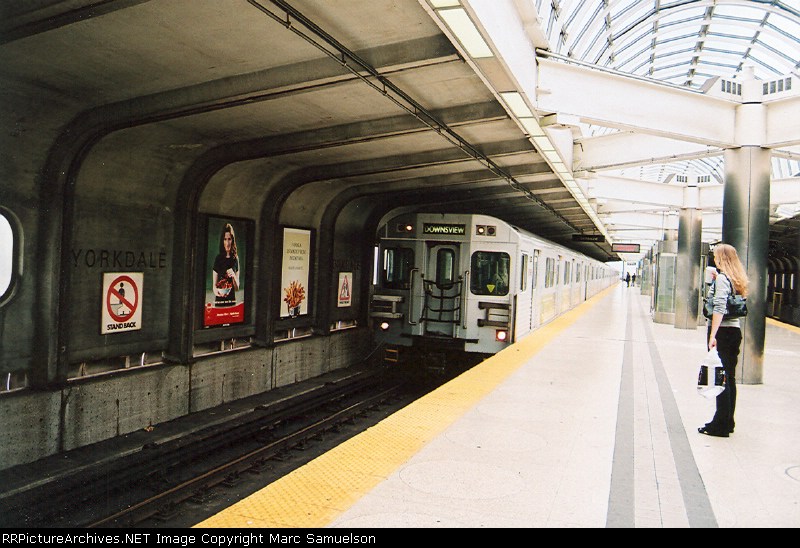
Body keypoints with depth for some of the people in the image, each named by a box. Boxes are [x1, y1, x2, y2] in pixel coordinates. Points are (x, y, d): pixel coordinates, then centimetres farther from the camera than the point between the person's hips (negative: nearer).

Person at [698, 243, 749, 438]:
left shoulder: (722, 278, -12)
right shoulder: (736, 279, 13)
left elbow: (719, 308, -21)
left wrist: (712, 336, -25)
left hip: (722, 331, -9)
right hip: (735, 330, 9)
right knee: (729, 378, 14)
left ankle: (721, 424, -1)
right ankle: (728, 422, 22)